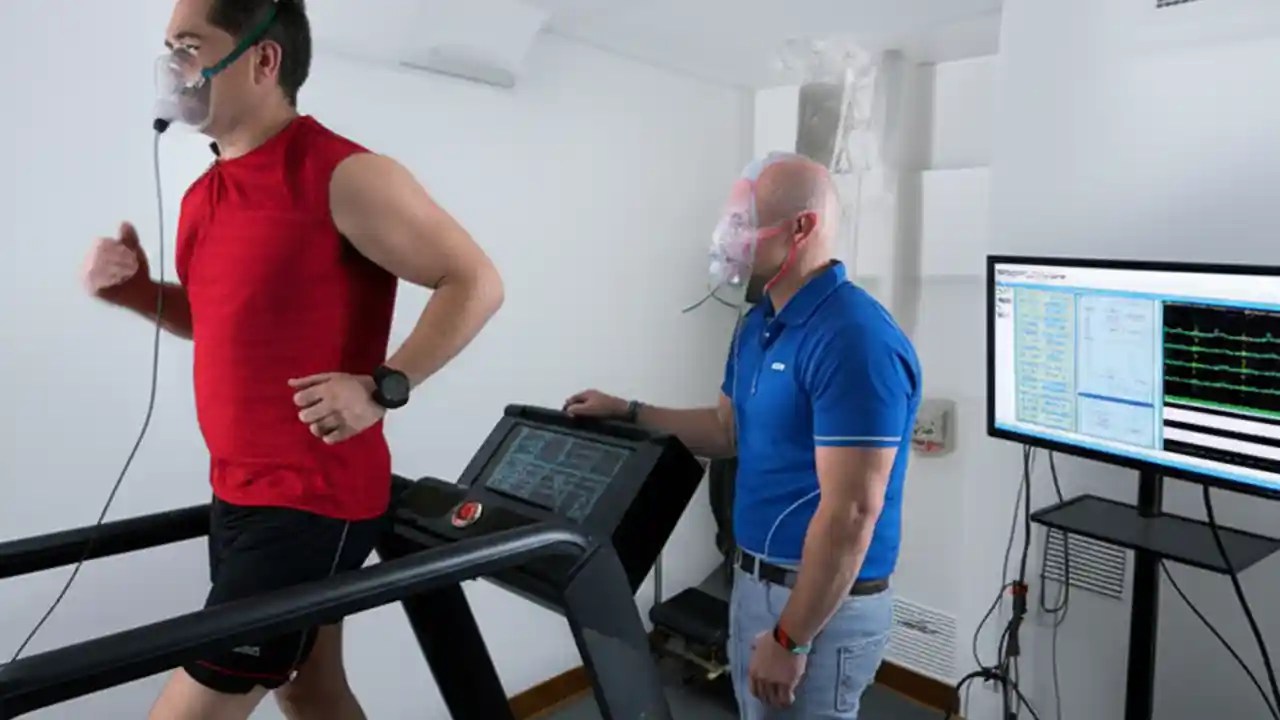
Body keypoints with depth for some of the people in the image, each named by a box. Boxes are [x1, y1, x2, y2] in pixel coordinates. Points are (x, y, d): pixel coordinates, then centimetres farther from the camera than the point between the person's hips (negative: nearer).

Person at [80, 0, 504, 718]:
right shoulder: (205, 195, 9)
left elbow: (476, 282, -16)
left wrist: (383, 387, -22)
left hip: (314, 504, -8)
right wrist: (136, 289, 5)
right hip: (239, 493, 8)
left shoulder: (344, 177, -16)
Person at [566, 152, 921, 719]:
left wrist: (790, 639, -20)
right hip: (754, 579, 9)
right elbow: (730, 430, 18)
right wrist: (627, 414, 10)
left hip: (823, 602, -9)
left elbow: (851, 514, -25)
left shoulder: (853, 341, -24)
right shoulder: (759, 323, 6)